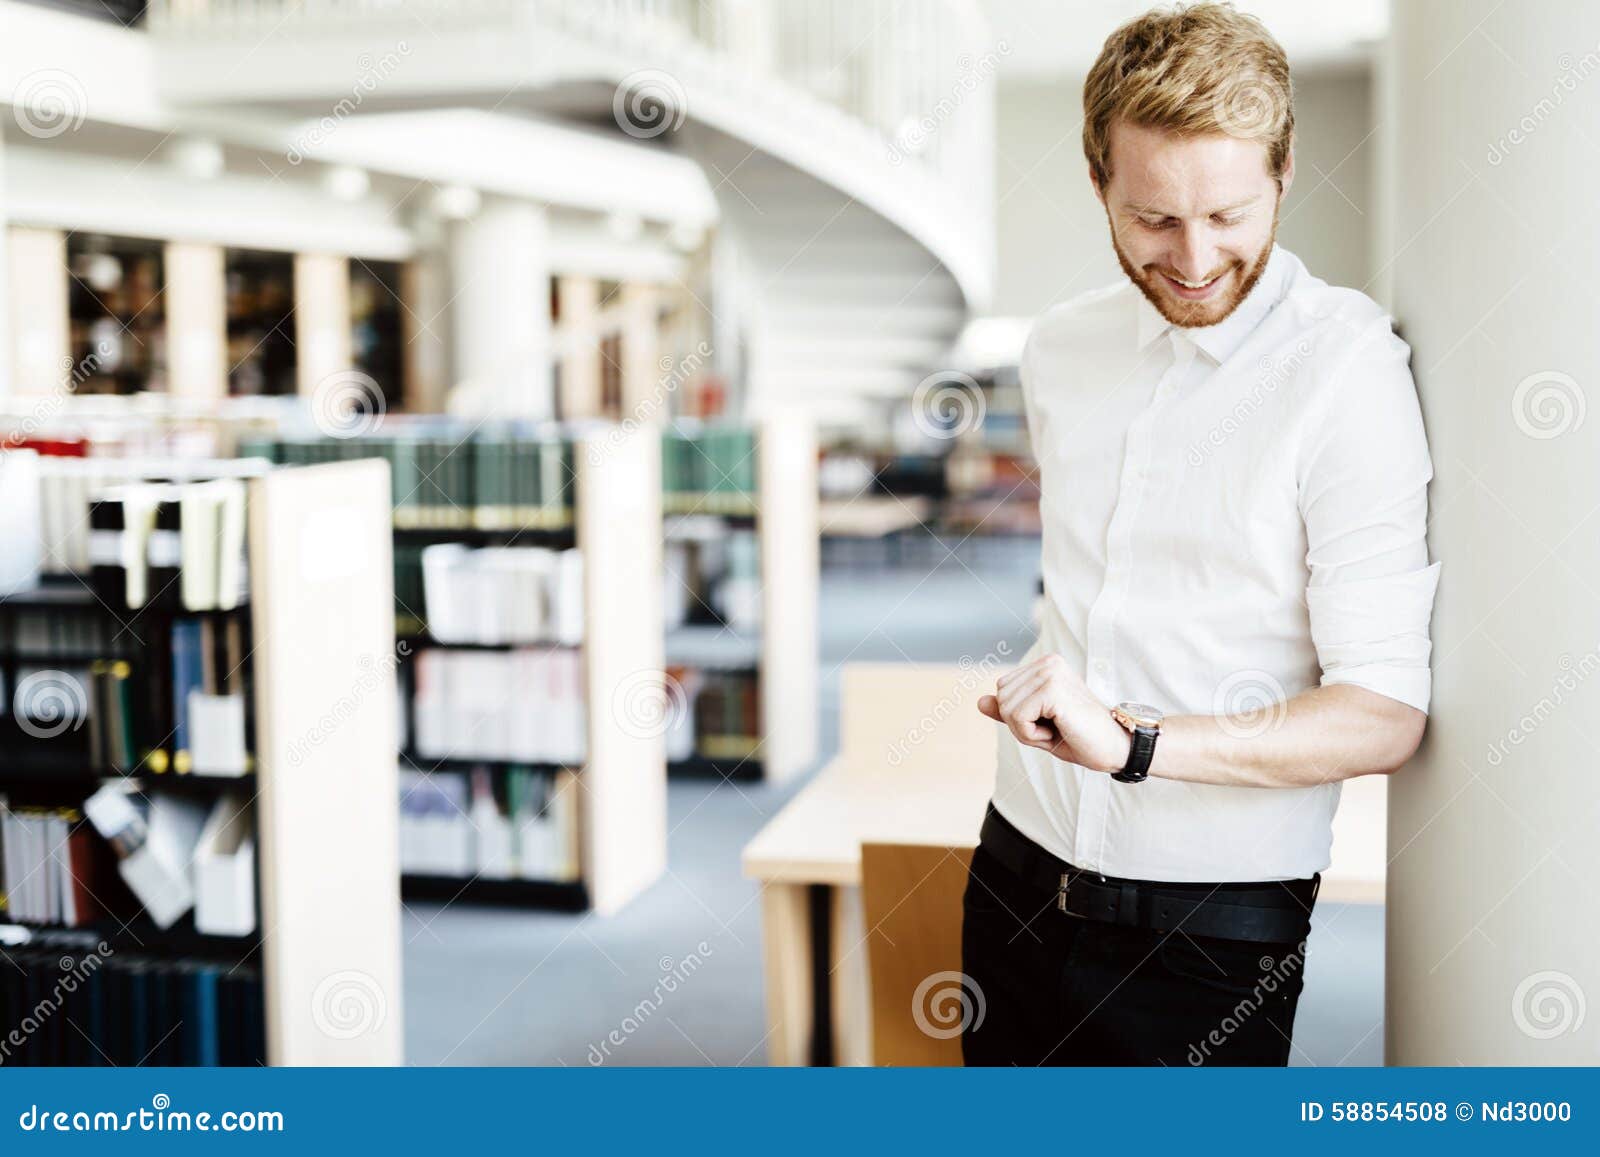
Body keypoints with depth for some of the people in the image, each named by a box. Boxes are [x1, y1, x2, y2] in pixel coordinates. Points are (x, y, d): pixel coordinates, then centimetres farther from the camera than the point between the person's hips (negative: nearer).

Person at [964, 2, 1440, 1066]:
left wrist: (1131, 742, -28)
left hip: (1210, 931, -5)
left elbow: (1383, 716, -18)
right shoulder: (1059, 351, 7)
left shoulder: (1348, 370, -13)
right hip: (1019, 876, 5)